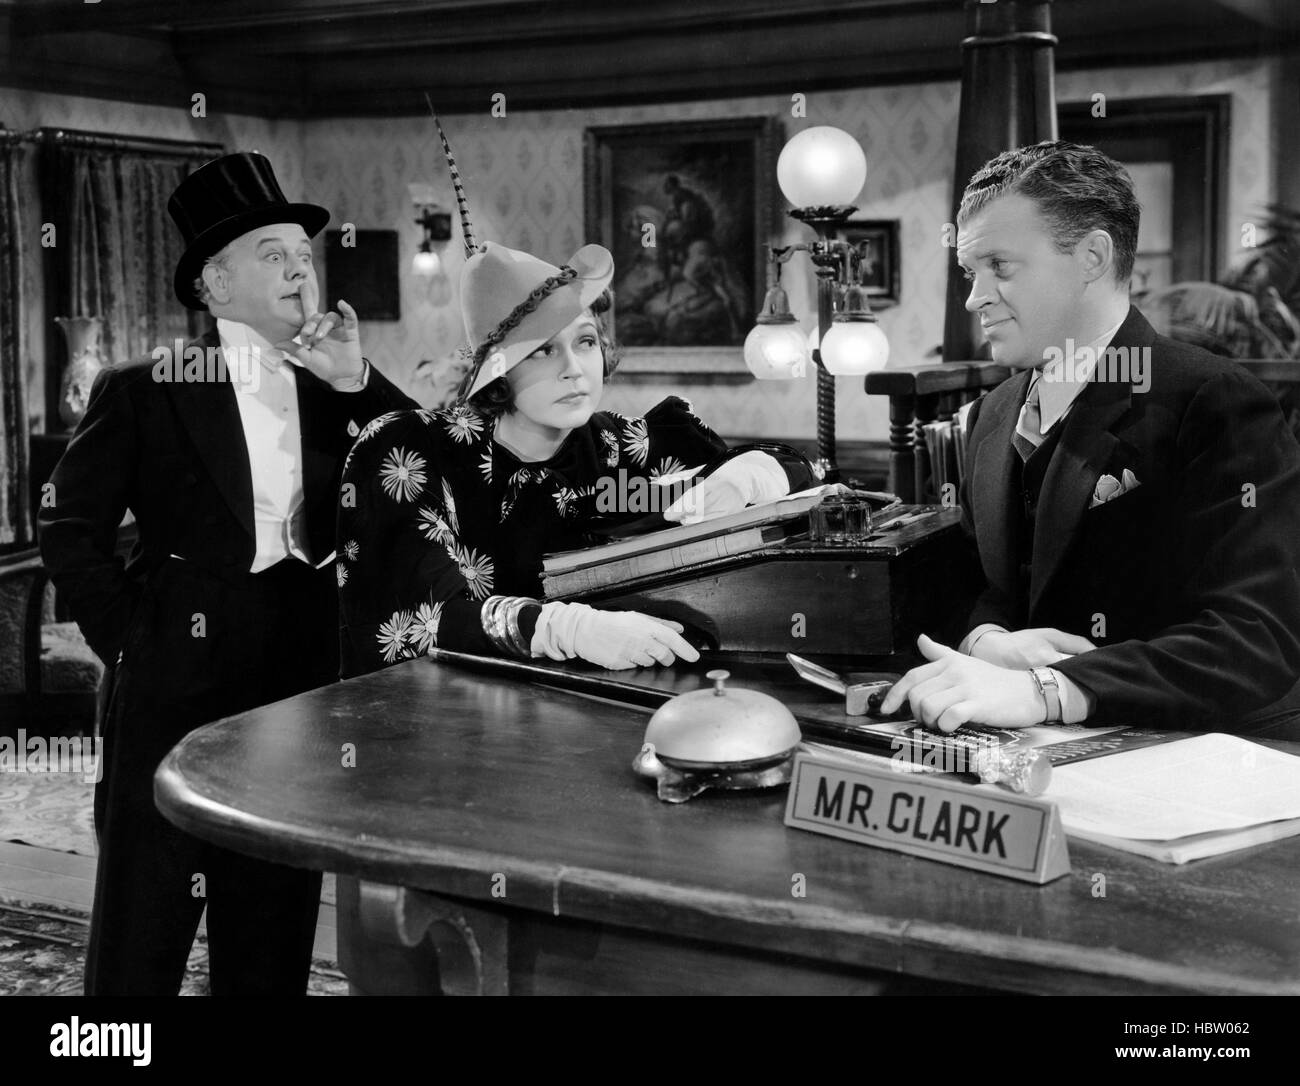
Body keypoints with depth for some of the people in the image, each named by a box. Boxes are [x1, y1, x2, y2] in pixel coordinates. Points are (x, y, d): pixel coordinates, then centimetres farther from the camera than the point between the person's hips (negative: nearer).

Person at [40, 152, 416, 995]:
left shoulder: (334, 389, 8)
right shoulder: (145, 391, -3)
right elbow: (71, 529, -2)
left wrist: (358, 381, -8)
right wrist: (129, 637, -7)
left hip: (303, 672, 4)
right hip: (179, 676, -4)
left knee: (276, 919, 13)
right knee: (143, 929, 3)